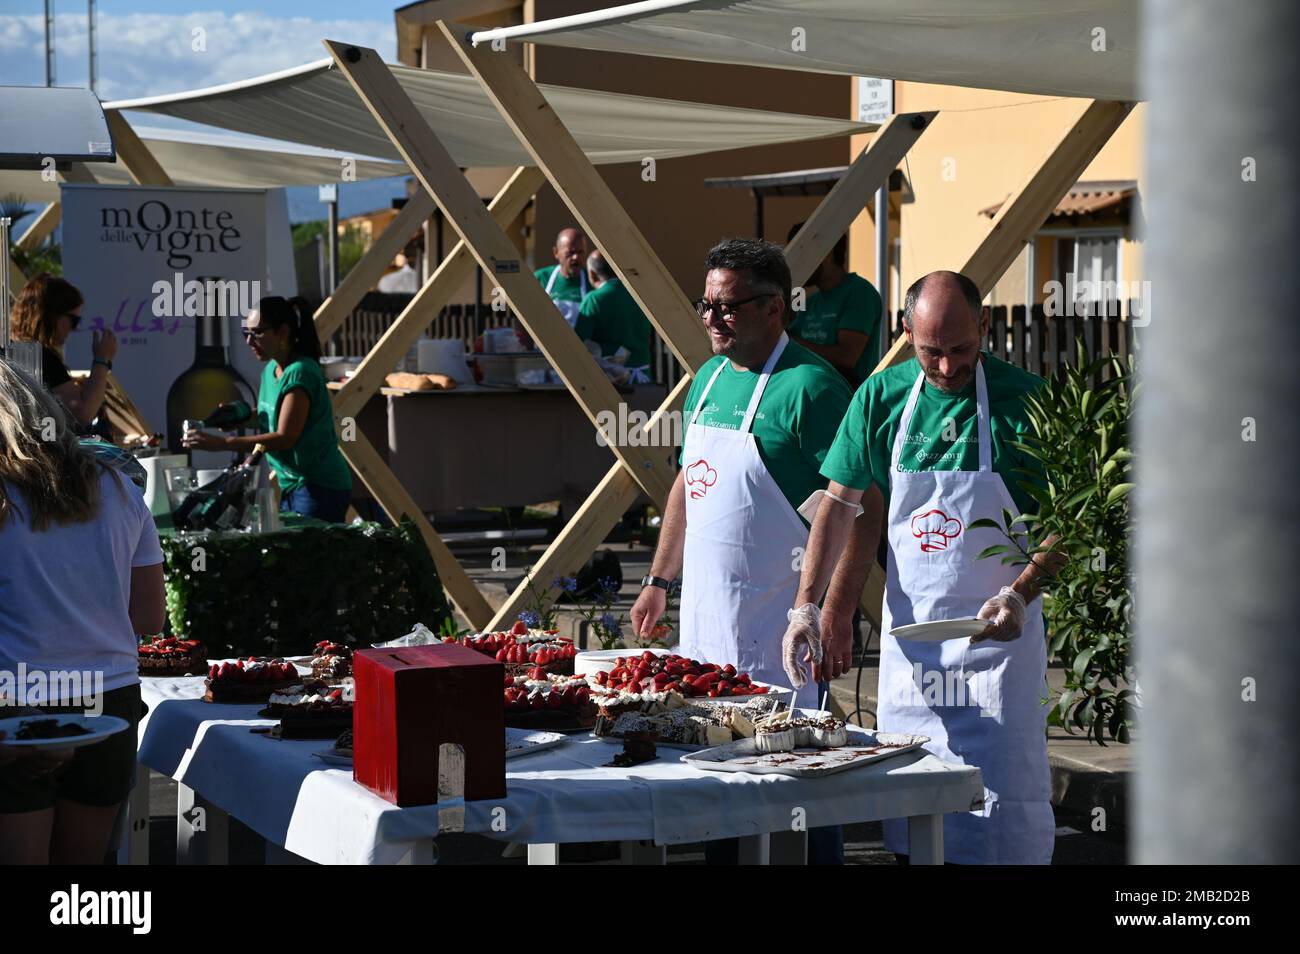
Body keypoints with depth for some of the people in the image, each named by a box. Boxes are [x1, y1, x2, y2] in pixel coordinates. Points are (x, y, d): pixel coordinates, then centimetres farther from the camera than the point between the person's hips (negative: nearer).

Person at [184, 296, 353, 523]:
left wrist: (222, 443, -27)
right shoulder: (270, 370, 9)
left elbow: (285, 437, -24)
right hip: (290, 485, 9)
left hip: (319, 488, -9)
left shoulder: (299, 373, -18)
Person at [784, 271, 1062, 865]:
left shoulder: (1023, 399, -7)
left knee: (1002, 809, -5)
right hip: (908, 635, 4)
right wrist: (809, 605, -1)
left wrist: (1020, 594, -21)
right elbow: (842, 504, 8)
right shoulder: (881, 397, 4)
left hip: (994, 639, -4)